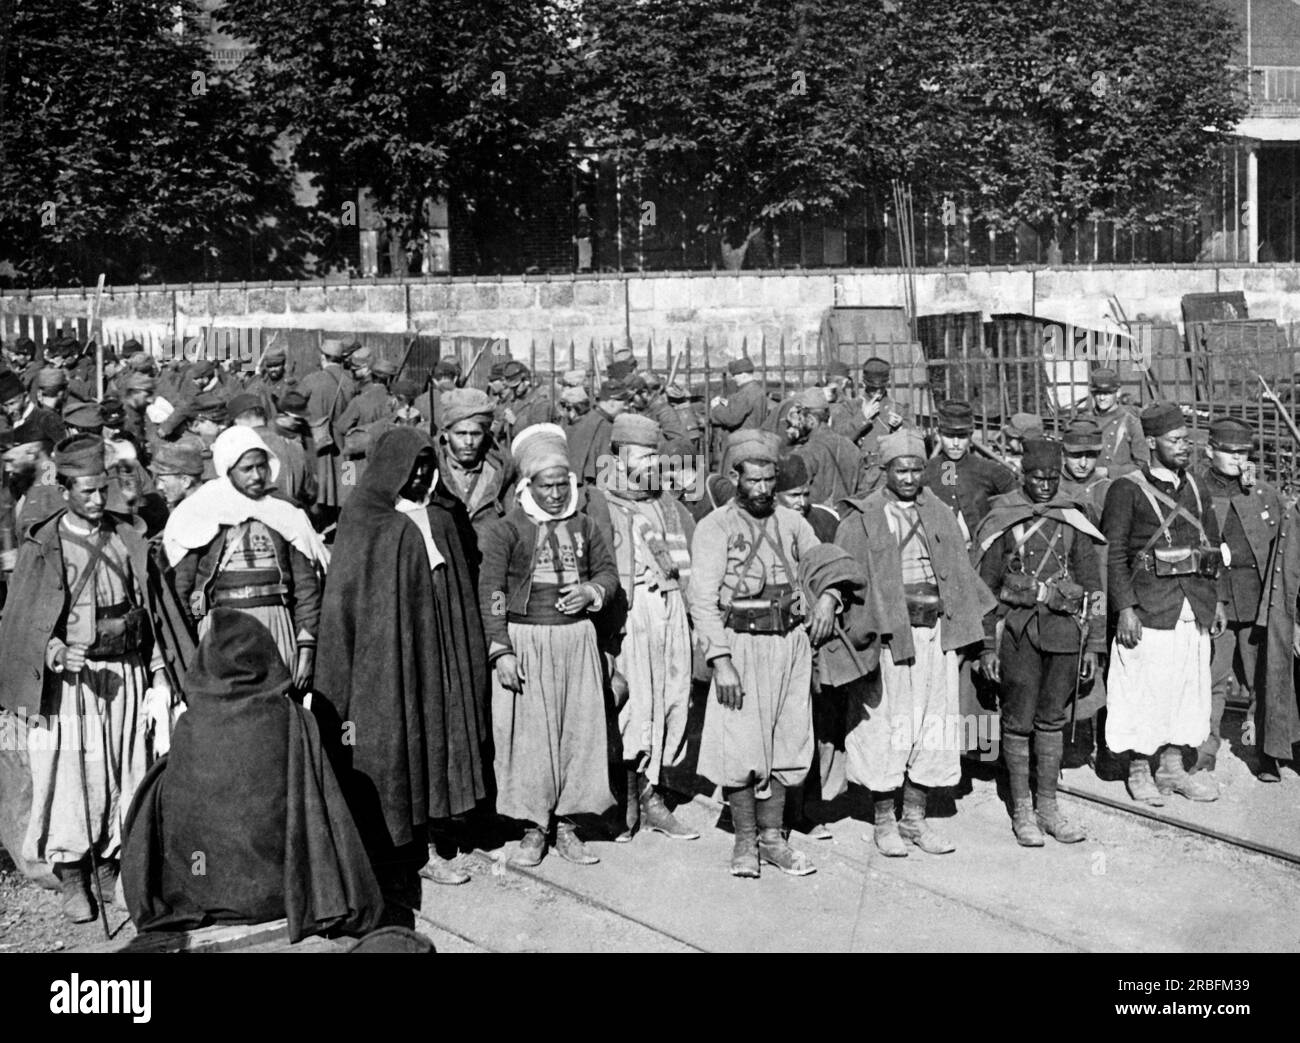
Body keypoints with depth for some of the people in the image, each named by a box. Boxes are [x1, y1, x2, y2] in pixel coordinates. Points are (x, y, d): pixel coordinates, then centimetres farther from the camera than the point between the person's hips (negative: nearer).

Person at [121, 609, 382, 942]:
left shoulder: (189, 726, -10)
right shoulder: (293, 722, -12)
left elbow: (175, 815, 0)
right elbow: (325, 811, -8)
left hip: (202, 891, 0)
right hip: (276, 890, 1)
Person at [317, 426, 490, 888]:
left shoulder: (446, 513, 9)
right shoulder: (363, 517, -4)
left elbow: (467, 581, 14)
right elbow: (344, 591, -6)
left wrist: (469, 653, 9)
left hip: (440, 645, 5)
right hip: (385, 648, -4)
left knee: (441, 737, 5)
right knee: (389, 742, 0)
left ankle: (434, 847, 12)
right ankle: (383, 847, 11)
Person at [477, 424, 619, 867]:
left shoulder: (584, 527, 10)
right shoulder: (504, 530, -3)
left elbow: (608, 572, 19)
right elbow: (490, 594, -6)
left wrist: (591, 592, -4)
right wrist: (501, 651, -14)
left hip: (578, 639, 4)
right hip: (525, 641, -4)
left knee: (579, 730, 5)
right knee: (528, 735, 0)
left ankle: (566, 825, 16)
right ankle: (533, 829, 12)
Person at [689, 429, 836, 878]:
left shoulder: (791, 522, 10)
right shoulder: (715, 527, -4)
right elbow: (703, 600, -10)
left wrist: (827, 597, 0)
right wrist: (720, 661, -18)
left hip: (792, 643, 4)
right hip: (741, 645, -4)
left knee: (785, 744, 8)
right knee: (741, 748, -4)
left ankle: (772, 837, 20)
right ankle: (744, 841, 11)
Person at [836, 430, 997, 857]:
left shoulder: (940, 515, 13)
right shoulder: (862, 519, 0)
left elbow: (961, 577, 15)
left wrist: (966, 632, 9)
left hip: (936, 633, 4)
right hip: (888, 635, -4)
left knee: (934, 724, 7)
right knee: (886, 725, 0)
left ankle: (915, 818, 19)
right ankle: (884, 822, 13)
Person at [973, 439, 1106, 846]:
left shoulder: (1073, 521, 8)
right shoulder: (1001, 520, 0)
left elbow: (1093, 586, 11)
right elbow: (983, 586, 1)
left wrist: (1093, 645, 8)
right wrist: (986, 645, -3)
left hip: (1064, 630, 3)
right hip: (1018, 629, -3)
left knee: (1053, 720, 10)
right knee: (1018, 721, 1)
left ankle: (1049, 806, 19)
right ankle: (1022, 810, 11)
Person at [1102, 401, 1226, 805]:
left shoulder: (1197, 486, 12)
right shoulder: (1127, 490, -6)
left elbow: (1213, 545, 18)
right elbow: (1113, 555, -9)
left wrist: (1219, 599, 12)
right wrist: (1125, 608, -15)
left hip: (1195, 611, 6)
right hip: (1149, 610, -6)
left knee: (1188, 688, 11)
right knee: (1143, 691, 0)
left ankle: (1173, 768, 23)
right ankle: (1138, 771, 13)